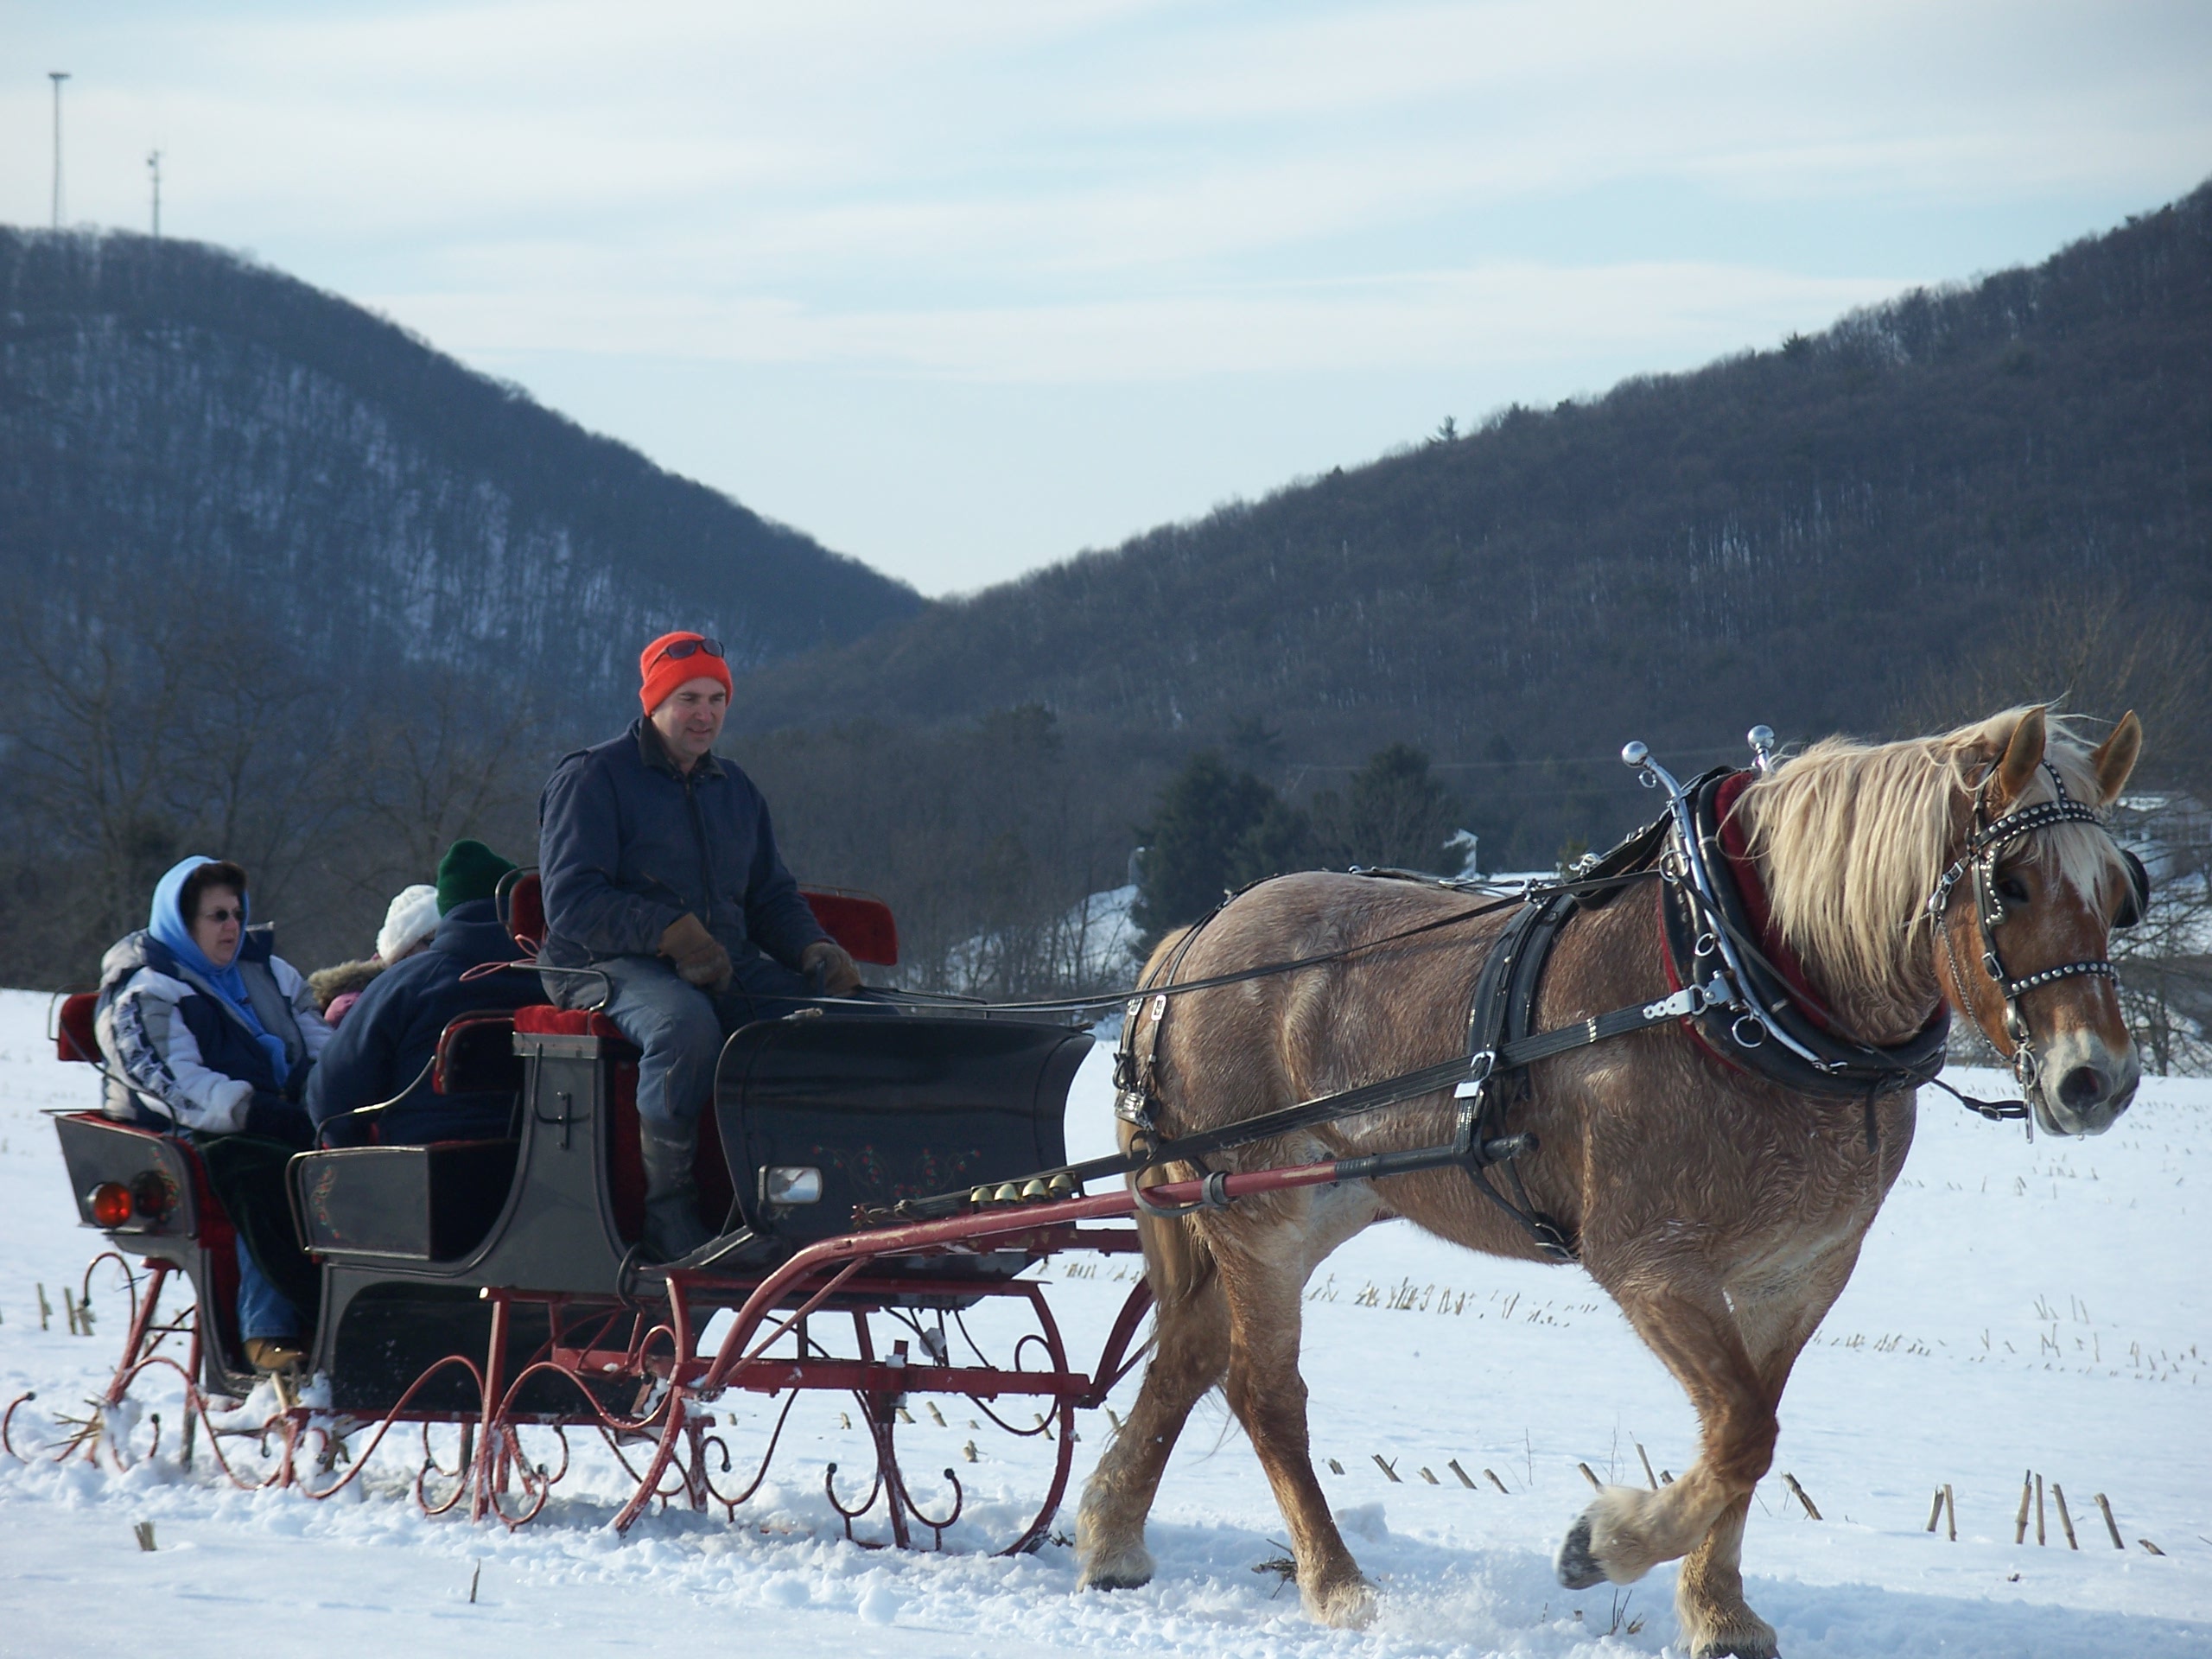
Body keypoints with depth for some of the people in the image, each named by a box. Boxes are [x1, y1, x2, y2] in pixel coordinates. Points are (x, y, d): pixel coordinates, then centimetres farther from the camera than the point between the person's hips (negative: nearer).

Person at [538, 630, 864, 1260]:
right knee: (685, 1022, -40)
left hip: (726, 965, 6)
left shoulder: (737, 793, 21)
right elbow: (570, 903, -10)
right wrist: (670, 933, -23)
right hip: (609, 966, -6)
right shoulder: (591, 778, 0)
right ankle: (669, 1209, -33)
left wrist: (814, 950, 1)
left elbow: (771, 898, 24)